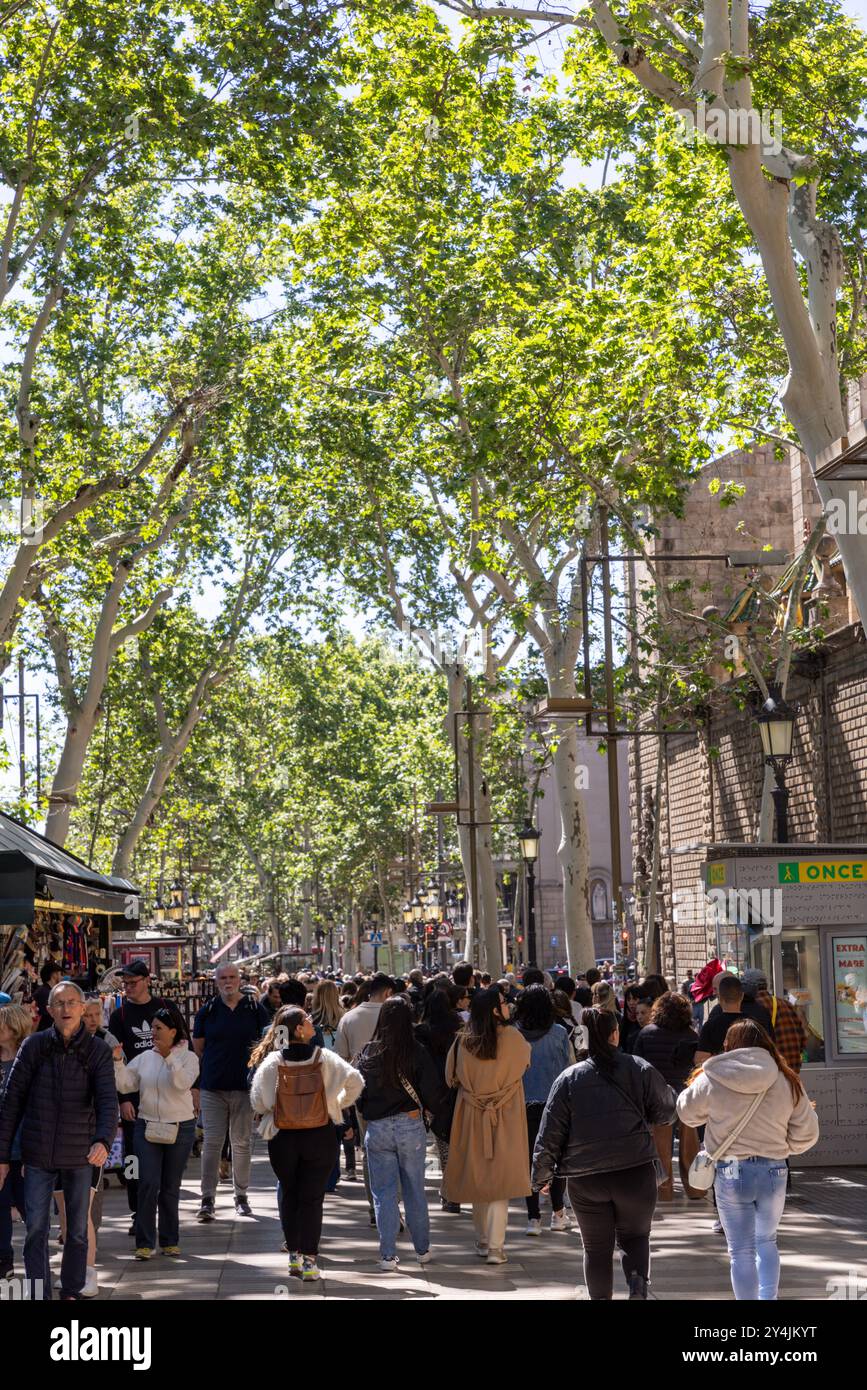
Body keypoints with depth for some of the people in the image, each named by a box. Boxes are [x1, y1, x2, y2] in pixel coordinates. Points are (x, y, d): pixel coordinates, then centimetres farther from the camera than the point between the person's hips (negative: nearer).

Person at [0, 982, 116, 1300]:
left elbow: (108, 1101, -15)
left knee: (78, 1230, 11)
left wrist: (103, 1141, -34)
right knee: (36, 1230, -2)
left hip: (80, 1154, 0)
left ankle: (71, 1291, 26)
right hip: (38, 1154, 0)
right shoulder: (33, 1046, -4)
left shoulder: (98, 1051, -5)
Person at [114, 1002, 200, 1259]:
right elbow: (124, 1084, 3)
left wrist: (168, 1057, -22)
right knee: (148, 1183, -8)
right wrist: (118, 1061, -10)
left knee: (171, 1187, 7)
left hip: (179, 1129, -2)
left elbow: (183, 1083, -19)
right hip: (147, 1127, 2)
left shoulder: (187, 1057, -1)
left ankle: (169, 1241, 19)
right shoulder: (145, 1058, 6)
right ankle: (145, 1242, -3)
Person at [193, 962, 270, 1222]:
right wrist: (194, 1086, 4)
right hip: (212, 1088, 0)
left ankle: (241, 1196, 20)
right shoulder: (207, 1011, 4)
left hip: (245, 1087, 0)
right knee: (212, 1143, -3)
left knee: (242, 1142, 8)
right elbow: (197, 1050, 8)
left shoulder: (256, 1010, 3)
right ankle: (207, 1200, -1)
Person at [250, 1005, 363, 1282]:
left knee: (289, 1196, 17)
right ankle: (309, 1261, 2)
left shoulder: (272, 1061, -8)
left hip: (283, 1137, 1)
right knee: (312, 1198, 5)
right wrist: (339, 1104, 8)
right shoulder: (324, 1057, -8)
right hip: (320, 1136, -1)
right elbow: (356, 1081, -8)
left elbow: (257, 1102, -8)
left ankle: (294, 1256, 21)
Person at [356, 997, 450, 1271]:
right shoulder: (417, 1052, -9)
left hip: (376, 1128, 0)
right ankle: (422, 1250, 23)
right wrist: (440, 1118, 8)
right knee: (415, 1190, 13)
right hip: (410, 1125, 0)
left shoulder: (369, 1052, -4)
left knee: (384, 1193, 6)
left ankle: (387, 1256, 5)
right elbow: (433, 1091, -7)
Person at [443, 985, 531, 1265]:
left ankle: (483, 1240, 25)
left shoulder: (463, 1041, -6)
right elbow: (525, 1062, 10)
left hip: (472, 1117, 3)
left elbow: (452, 1077, 5)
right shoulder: (512, 1038, -11)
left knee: (478, 1177, 15)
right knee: (500, 1178, 0)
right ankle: (495, 1247, -5)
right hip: (505, 1119, -3)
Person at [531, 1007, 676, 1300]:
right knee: (635, 1237, 15)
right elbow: (665, 1113, 5)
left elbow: (549, 1135, -1)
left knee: (596, 1247, 14)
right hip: (635, 1172, 0)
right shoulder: (640, 1070, -3)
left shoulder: (568, 1079, -2)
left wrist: (541, 1175, 10)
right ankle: (638, 1288, -8)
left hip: (585, 1179, 0)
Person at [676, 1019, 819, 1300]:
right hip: (773, 1171, 3)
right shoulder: (787, 1082, -3)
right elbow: (806, 1133, 2)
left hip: (731, 1173, -2)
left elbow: (687, 1112, 8)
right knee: (766, 1242, 24)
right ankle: (769, 1298, 23)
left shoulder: (711, 1080, -10)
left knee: (741, 1251, 8)